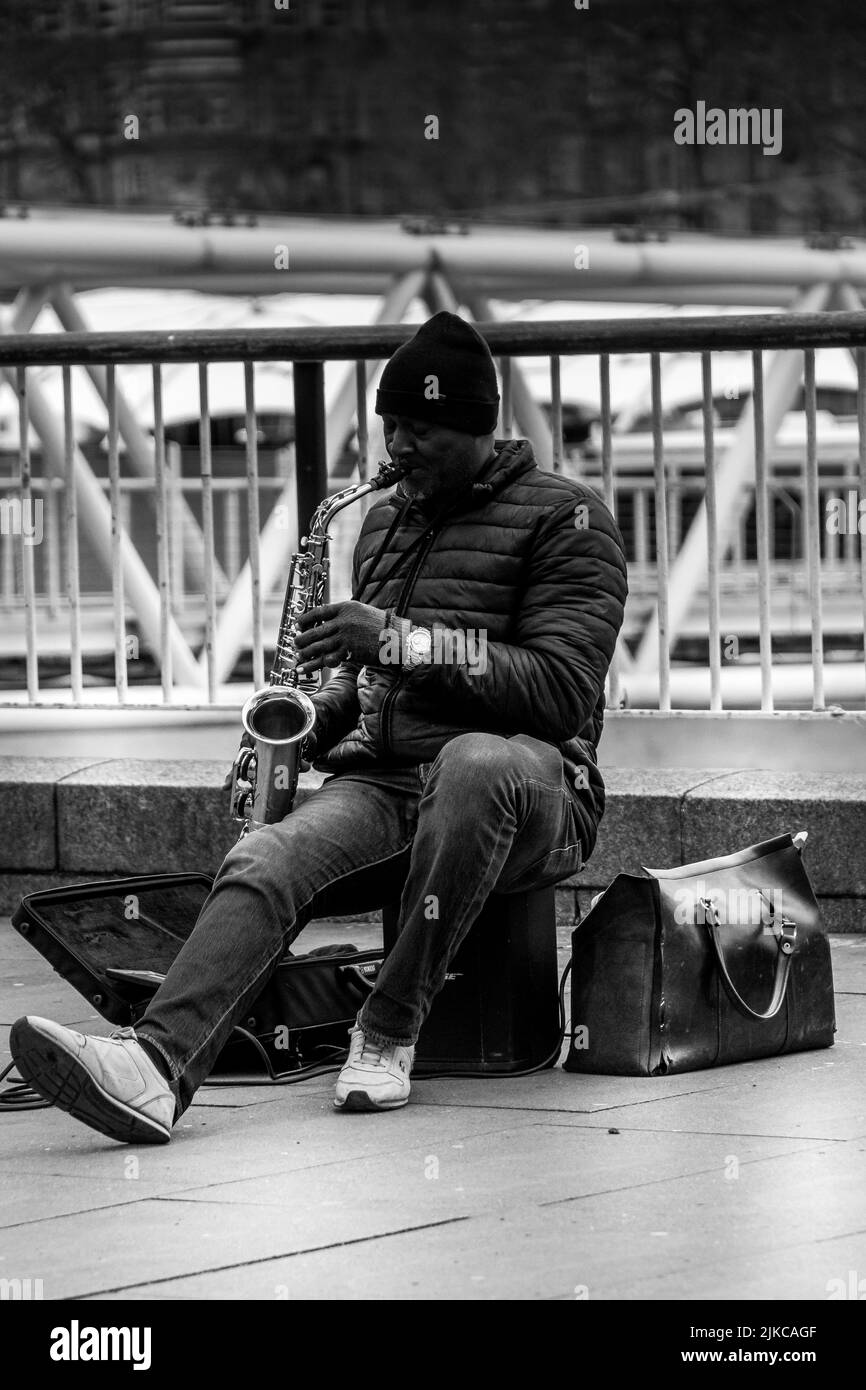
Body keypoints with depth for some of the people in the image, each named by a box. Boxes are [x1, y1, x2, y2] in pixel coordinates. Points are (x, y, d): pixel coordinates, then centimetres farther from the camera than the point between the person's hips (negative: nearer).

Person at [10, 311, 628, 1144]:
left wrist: (402, 639, -19)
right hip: (380, 782, 5)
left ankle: (388, 1033, -29)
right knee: (264, 864, -28)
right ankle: (156, 1066, -53)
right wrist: (312, 722, 8)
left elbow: (563, 688, -12)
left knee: (474, 763, -43)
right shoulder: (385, 520, 23)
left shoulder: (564, 517, 1)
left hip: (524, 780, -5)